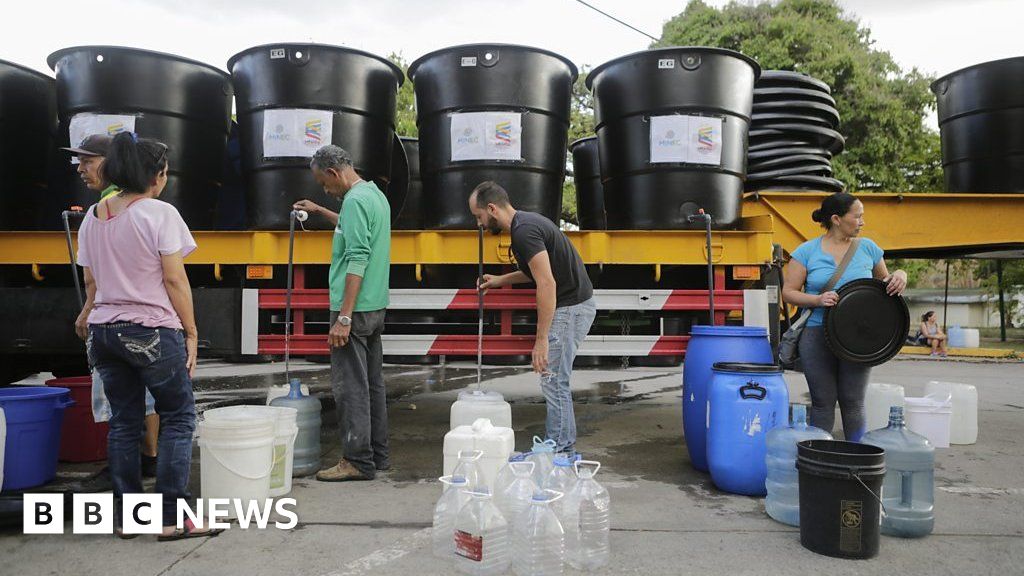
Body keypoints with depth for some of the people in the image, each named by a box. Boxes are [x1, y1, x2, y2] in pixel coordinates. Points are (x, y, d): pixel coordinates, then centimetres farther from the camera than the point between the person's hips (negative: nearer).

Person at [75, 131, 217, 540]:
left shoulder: (92, 217, 9)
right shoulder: (159, 214, -11)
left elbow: (91, 283, 12)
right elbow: (175, 281, -12)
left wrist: (92, 323, 19)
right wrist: (191, 332, -6)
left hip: (105, 331, 7)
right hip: (153, 331, -7)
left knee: (123, 421, 13)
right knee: (177, 418, 4)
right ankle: (172, 518, 3)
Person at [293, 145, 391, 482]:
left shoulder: (354, 200, -16)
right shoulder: (376, 195, 14)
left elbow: (357, 261, -23)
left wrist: (344, 318, -23)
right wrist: (319, 211, 40)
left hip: (355, 308, -10)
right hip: (376, 306, 10)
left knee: (350, 385, -3)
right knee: (372, 382, 14)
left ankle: (358, 461, 3)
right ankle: (378, 455, 22)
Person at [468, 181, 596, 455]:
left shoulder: (524, 231, -20)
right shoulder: (526, 222, 12)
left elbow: (547, 284, -27)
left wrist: (541, 340, -25)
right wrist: (500, 280, 24)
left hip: (570, 308, -10)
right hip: (573, 304, 10)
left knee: (553, 381, -4)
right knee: (556, 379, 16)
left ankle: (561, 452, 6)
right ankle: (564, 447, 24)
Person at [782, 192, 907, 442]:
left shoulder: (867, 248, 7)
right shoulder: (807, 251, -1)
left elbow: (884, 281, 20)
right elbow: (789, 292, -2)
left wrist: (899, 277, -3)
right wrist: (818, 300, -19)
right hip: (817, 336, -2)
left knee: (853, 404, 6)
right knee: (823, 404, 5)